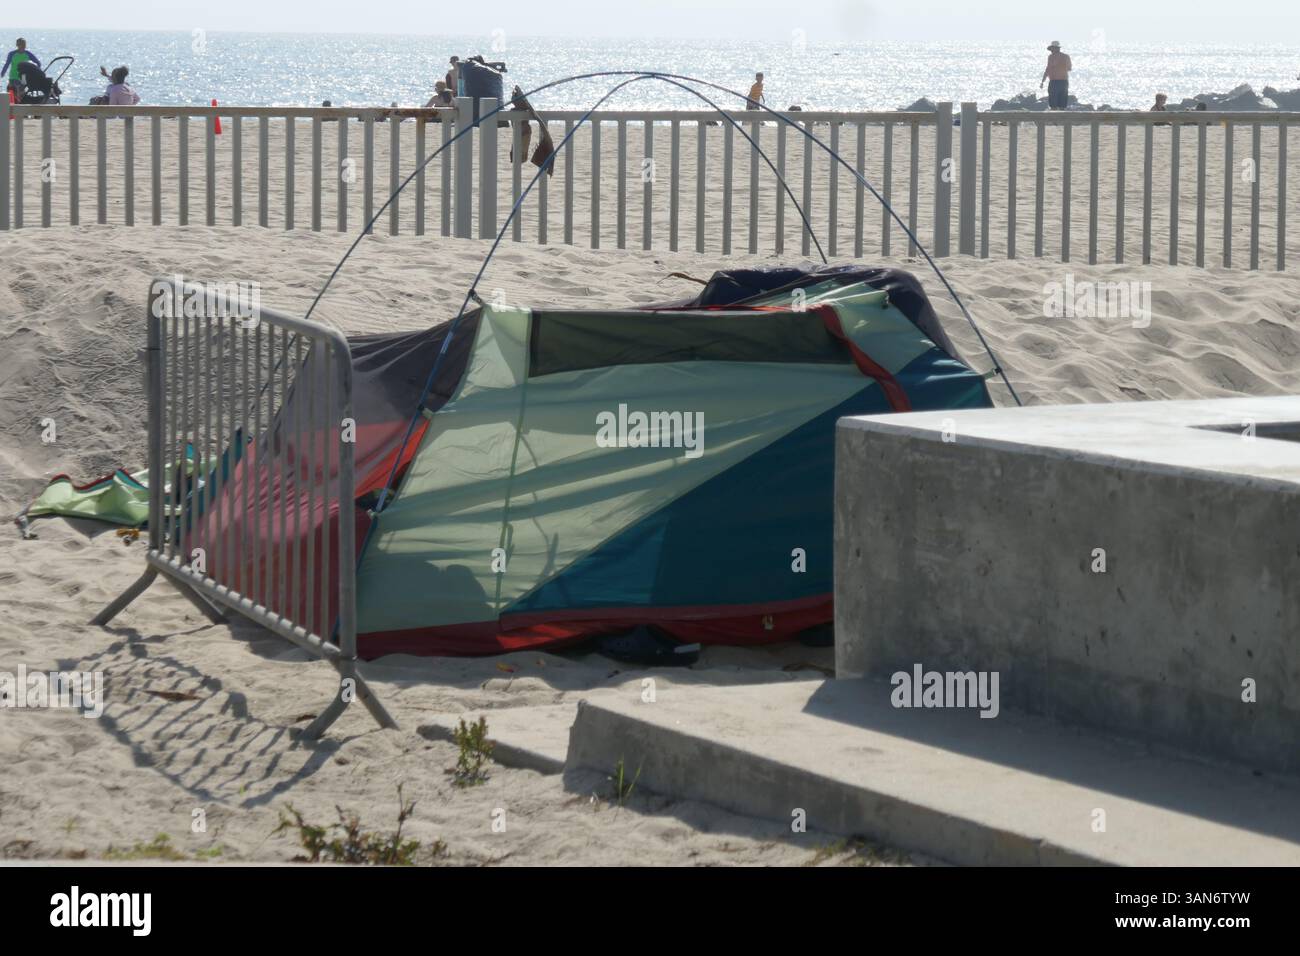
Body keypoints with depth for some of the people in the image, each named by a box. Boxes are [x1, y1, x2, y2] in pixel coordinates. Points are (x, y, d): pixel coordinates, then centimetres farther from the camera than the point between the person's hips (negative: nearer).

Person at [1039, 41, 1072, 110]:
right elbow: (1070, 68, 25)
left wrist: (1042, 82, -8)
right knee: (1062, 107, 9)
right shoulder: (1066, 57, 10)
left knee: (1053, 106, -4)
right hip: (1064, 82, 6)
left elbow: (1048, 70, -13)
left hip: (1054, 82, -6)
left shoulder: (1052, 56, -7)